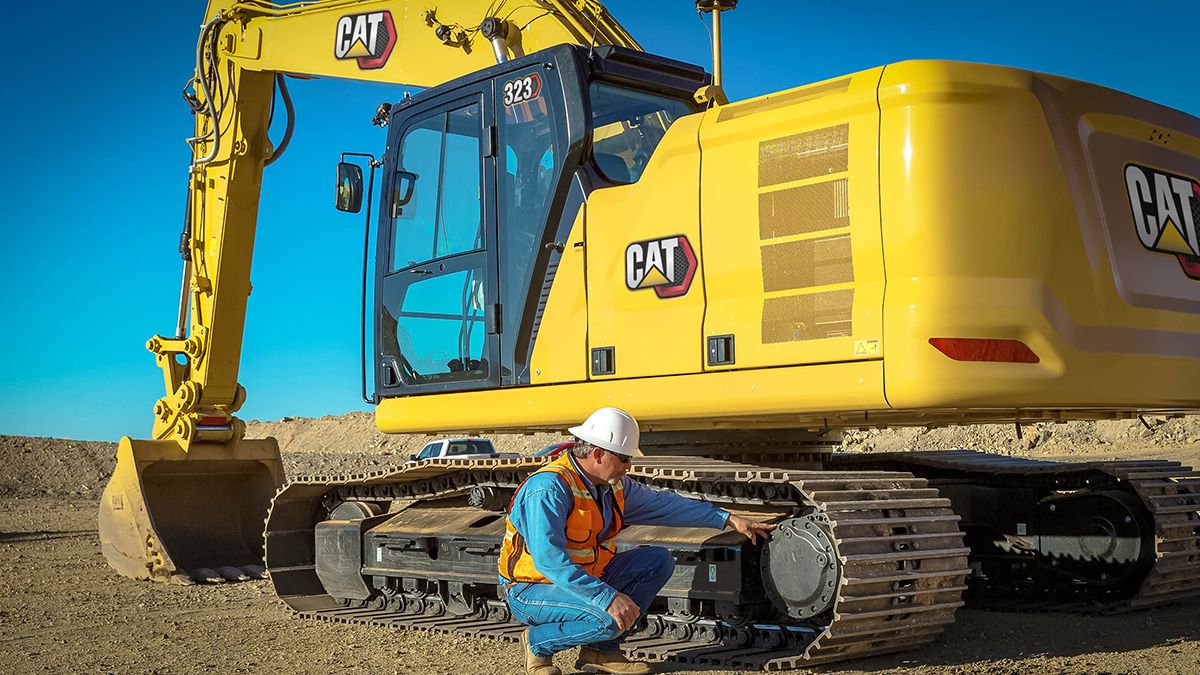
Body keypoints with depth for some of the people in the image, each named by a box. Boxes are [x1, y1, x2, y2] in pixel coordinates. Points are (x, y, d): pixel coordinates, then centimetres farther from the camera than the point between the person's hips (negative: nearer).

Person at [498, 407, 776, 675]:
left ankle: (601, 650, 0)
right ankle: (538, 642, -5)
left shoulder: (613, 484, 2)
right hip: (531, 591, -9)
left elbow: (661, 504, 13)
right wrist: (607, 597, -39)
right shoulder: (549, 488, -26)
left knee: (658, 561, -2)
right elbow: (549, 559, -35)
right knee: (610, 619, -33)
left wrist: (728, 519, 9)